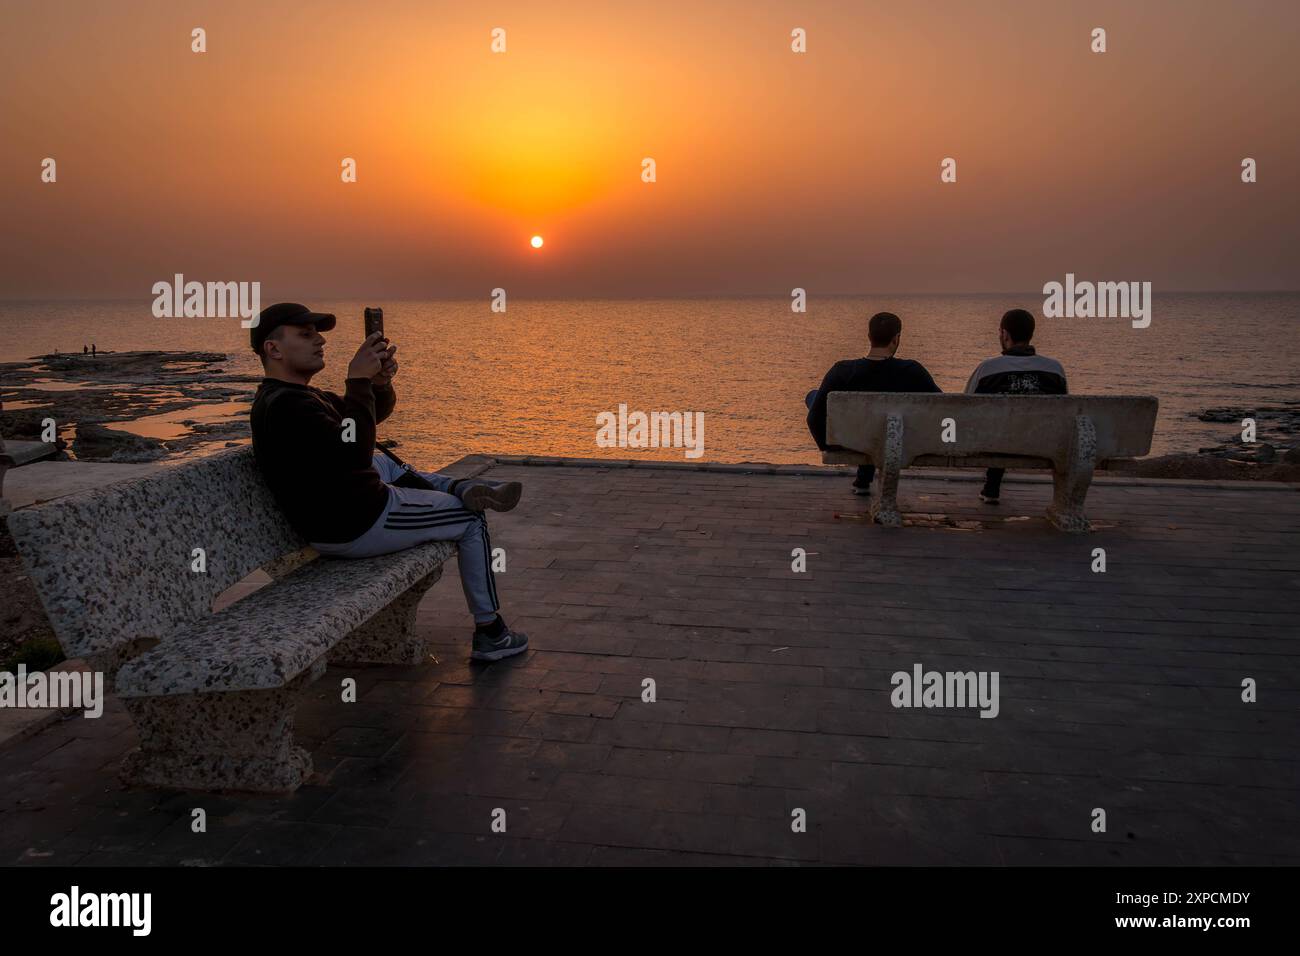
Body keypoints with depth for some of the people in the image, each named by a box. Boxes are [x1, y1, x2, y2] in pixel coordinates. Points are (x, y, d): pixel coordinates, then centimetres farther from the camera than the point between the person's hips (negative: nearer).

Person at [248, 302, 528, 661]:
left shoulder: (288, 394, 10)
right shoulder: (286, 406, -24)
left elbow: (376, 413, 11)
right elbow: (355, 454, -34)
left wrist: (381, 382, -12)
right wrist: (358, 381, -26)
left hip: (336, 514, 10)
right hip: (356, 525, -10)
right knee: (471, 521, 6)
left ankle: (460, 488, 10)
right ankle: (490, 634, 14)